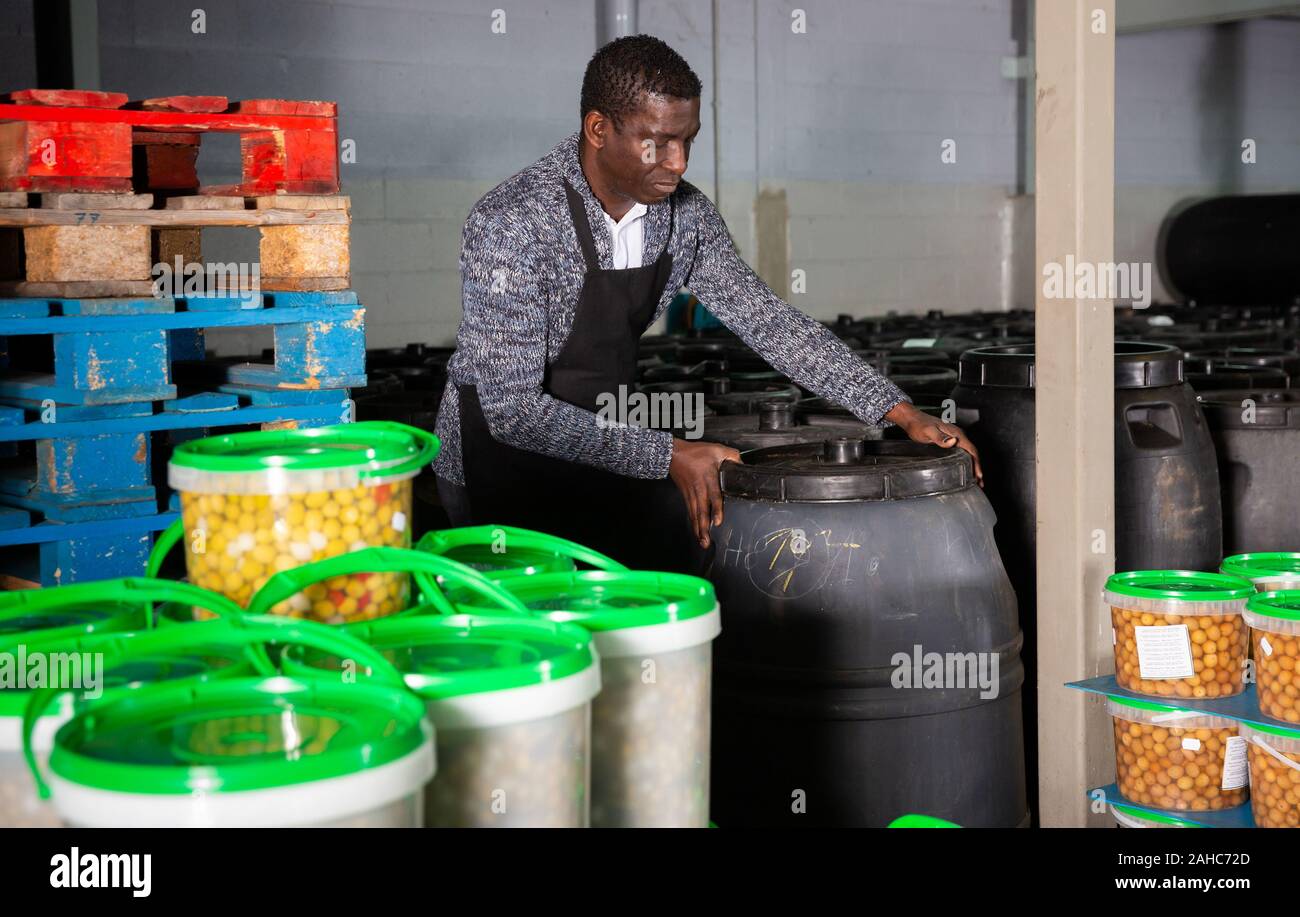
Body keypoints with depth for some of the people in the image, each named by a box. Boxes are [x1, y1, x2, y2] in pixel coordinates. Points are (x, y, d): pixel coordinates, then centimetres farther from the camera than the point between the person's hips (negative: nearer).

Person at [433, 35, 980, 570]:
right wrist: (668, 457, -28)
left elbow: (764, 321, -1)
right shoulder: (512, 223, -26)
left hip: (604, 444, 6)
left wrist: (900, 413, -10)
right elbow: (513, 409, -27)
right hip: (502, 458, -6)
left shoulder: (684, 214, -6)